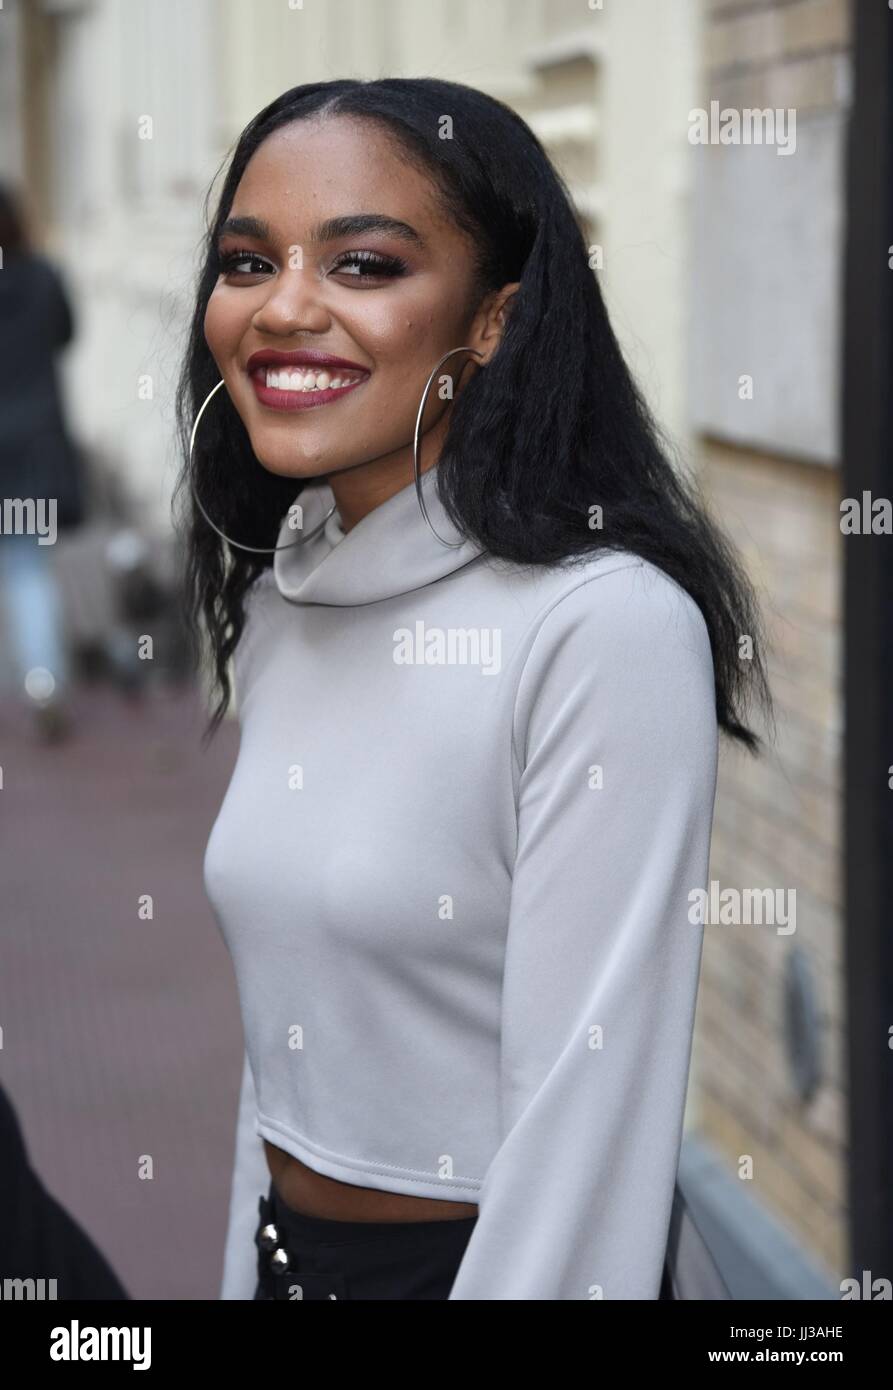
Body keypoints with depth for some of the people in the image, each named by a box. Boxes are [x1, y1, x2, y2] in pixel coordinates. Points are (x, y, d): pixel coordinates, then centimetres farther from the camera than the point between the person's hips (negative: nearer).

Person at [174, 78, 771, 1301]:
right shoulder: (274, 612, 2)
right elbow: (281, 1037, 9)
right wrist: (247, 1274, 10)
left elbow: (588, 1114, -23)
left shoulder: (610, 627, -21)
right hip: (284, 1251, 6)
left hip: (502, 1263, -6)